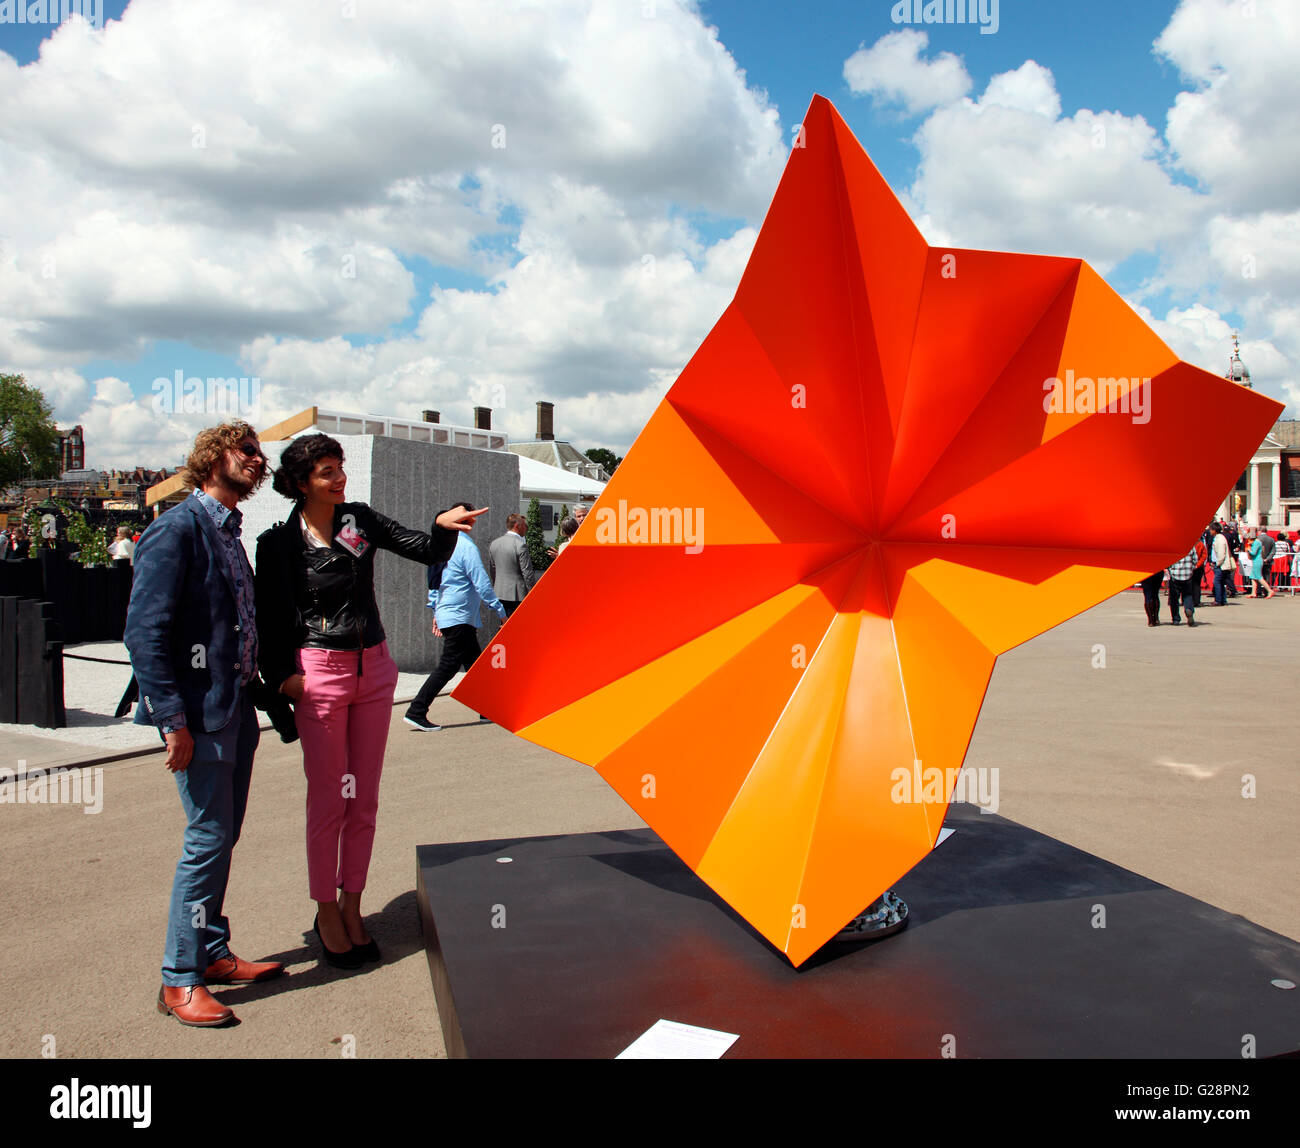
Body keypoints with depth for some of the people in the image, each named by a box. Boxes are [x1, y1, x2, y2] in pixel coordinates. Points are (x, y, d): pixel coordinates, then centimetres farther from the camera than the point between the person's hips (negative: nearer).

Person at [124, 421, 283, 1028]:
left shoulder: (228, 533, 14)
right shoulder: (177, 530, -13)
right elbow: (145, 632, -18)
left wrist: (251, 692, 15)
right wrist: (173, 720, -20)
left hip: (234, 705, 9)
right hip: (199, 711, -9)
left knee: (223, 836, 15)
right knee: (208, 840, -4)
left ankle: (213, 954, 28)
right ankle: (180, 980, 9)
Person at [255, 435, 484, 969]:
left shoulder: (361, 520, 6)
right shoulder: (279, 542, -4)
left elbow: (423, 549, 2)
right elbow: (270, 619, -2)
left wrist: (444, 526, -17)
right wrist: (282, 676, -10)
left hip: (374, 669, 4)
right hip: (319, 673, -4)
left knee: (364, 800, 9)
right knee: (328, 801, 2)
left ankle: (351, 908, 22)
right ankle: (326, 914, 19)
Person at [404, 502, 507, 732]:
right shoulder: (466, 547, -15)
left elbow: (434, 582, 18)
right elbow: (481, 582, -16)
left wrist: (436, 612, 24)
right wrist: (499, 609, -9)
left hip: (445, 613, 9)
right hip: (459, 617, -9)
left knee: (474, 662, 14)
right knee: (448, 667, -7)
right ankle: (417, 712, -7)